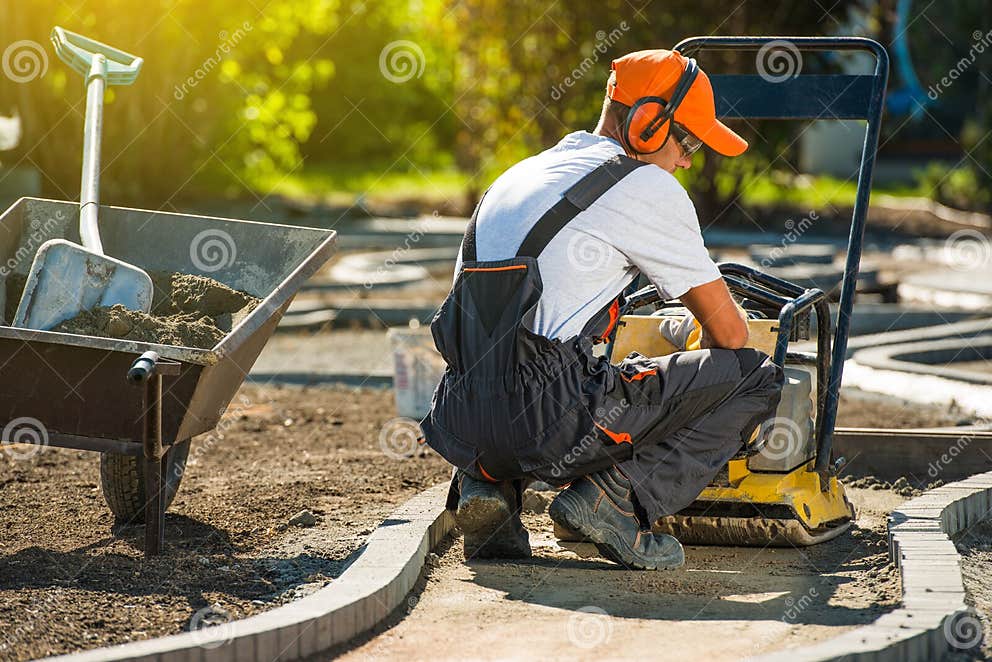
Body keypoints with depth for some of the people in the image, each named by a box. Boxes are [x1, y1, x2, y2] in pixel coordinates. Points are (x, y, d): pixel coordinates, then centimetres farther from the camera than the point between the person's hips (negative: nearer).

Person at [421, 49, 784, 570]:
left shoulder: (520, 174, 24)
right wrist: (691, 335, 30)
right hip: (553, 422, -7)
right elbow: (728, 331, 6)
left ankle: (485, 486, 14)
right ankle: (618, 495, -9)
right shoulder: (648, 187, 1)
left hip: (464, 428, 7)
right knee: (757, 376, 2)